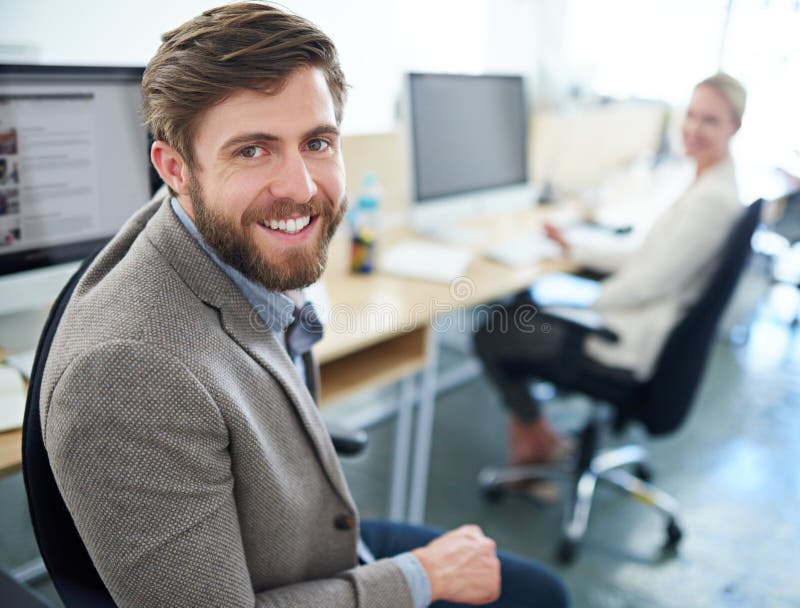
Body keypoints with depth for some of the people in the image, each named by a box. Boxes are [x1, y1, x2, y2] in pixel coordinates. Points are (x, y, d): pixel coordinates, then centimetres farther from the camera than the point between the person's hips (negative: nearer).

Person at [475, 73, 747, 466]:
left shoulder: (712, 199, -24)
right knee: (519, 304, 21)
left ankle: (536, 437, 21)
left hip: (632, 343, -10)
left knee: (489, 338, -1)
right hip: (637, 319, 11)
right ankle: (528, 419, 22)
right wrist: (575, 249, 14)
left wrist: (585, 302, -9)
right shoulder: (706, 185, 7)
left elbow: (648, 284, -23)